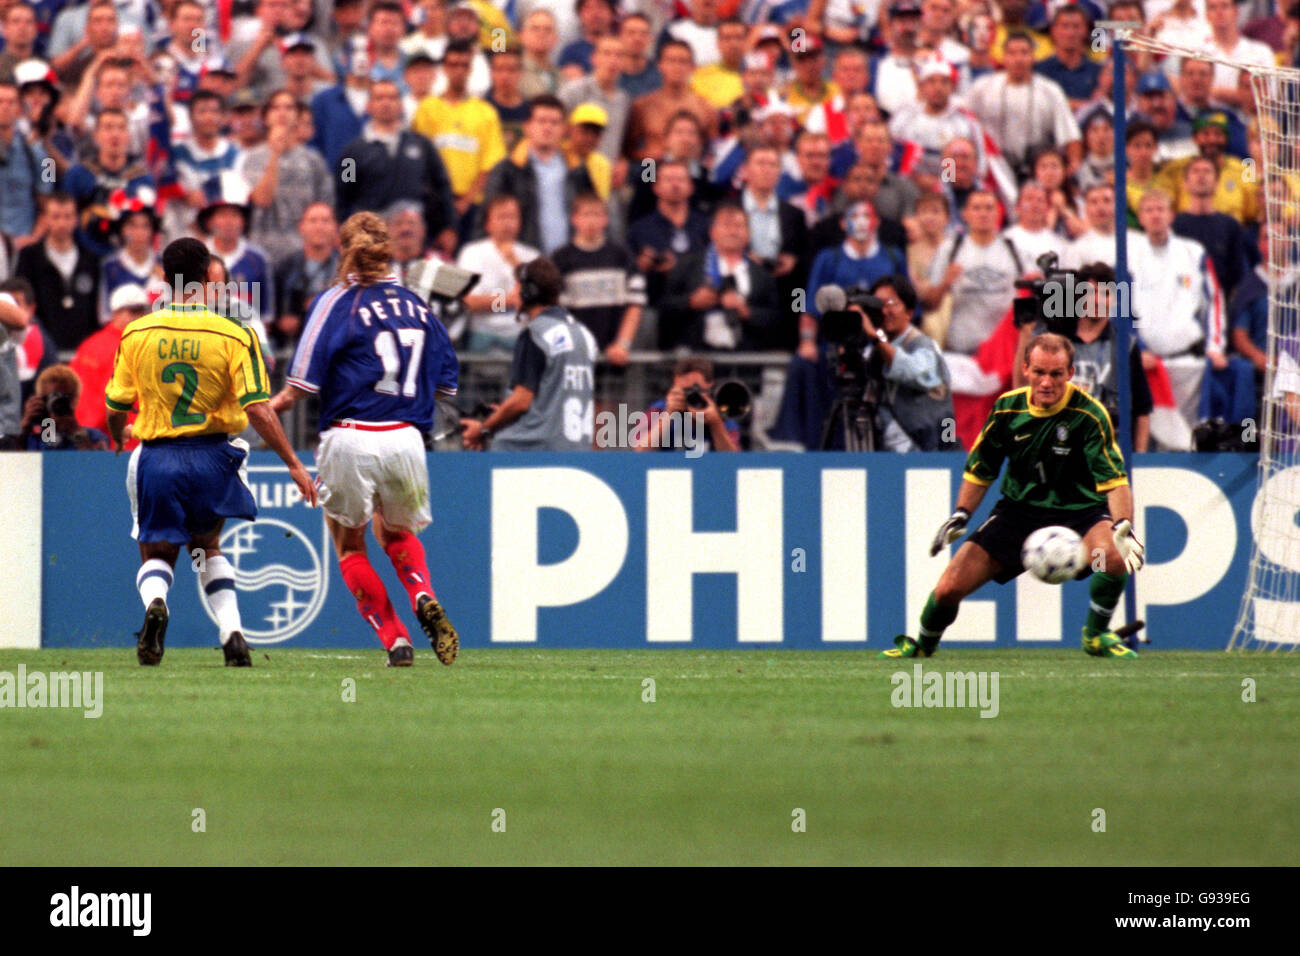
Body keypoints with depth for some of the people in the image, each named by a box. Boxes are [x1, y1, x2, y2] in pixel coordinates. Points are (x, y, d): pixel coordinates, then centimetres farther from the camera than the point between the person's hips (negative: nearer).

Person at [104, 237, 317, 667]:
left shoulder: (136, 335, -3)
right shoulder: (234, 336, -8)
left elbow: (115, 409, 4)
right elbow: (257, 409, -13)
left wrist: (118, 438, 28)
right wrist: (294, 464, -6)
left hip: (157, 455, 0)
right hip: (212, 454, 0)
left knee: (157, 553, 13)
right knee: (206, 544, 23)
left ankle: (154, 602, -22)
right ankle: (231, 632, 6)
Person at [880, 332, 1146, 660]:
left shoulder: (1088, 414, -17)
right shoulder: (1008, 408, -6)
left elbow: (1115, 481, -21)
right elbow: (980, 469, 9)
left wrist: (1123, 526, -38)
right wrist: (961, 515, -3)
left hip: (1077, 509, -3)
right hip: (1018, 508, 3)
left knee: (1115, 556, -36)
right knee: (949, 587, -8)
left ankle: (1097, 634, -5)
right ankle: (922, 645, 27)